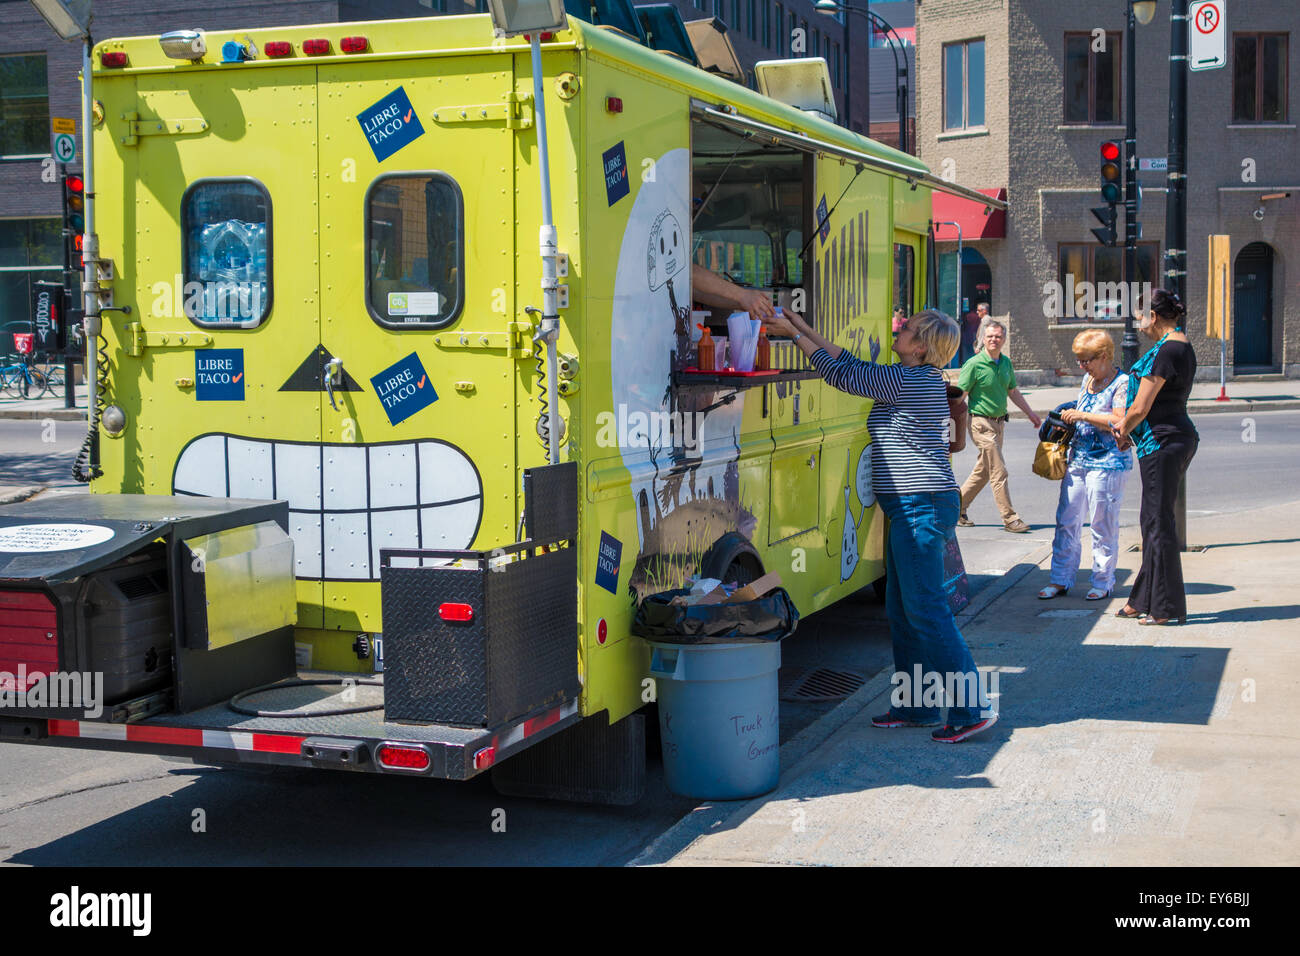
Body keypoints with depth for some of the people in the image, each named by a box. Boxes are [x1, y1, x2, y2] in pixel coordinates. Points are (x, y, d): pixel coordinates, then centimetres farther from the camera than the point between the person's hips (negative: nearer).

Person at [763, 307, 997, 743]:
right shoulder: (920, 380, 14)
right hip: (913, 507, 10)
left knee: (925, 609, -7)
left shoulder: (907, 380, -15)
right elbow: (853, 364, 18)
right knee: (901, 609, 14)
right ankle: (915, 707, 21)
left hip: (919, 507, -10)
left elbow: (842, 374, -9)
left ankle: (972, 708, -3)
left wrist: (795, 335, 0)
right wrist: (803, 327, 18)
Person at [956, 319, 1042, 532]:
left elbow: (1013, 391, 22)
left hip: (998, 422, 8)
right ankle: (1010, 518, -2)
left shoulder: (1006, 363, 9)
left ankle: (958, 507, 25)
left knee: (983, 471, 13)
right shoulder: (974, 364, -12)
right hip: (981, 423, -7)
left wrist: (1030, 413, 22)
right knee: (999, 472, -7)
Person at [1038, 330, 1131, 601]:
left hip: (1107, 463, -8)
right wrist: (1067, 419, 9)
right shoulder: (1088, 379, 15)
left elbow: (1120, 421, -20)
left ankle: (1103, 582, 12)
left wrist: (1082, 416, -18)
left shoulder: (1122, 383, -10)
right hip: (1078, 458, 8)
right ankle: (1060, 580, 12)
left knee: (1102, 525, 0)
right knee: (1066, 521, 6)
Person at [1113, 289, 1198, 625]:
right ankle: (1145, 600, 24)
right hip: (1176, 437, 10)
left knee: (1159, 522, -3)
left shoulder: (1166, 351, -18)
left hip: (1163, 442, -10)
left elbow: (1140, 409, -17)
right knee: (1153, 520, 15)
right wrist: (1128, 431, 16)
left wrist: (1123, 430, 2)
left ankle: (1167, 607, 4)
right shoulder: (1181, 346, 14)